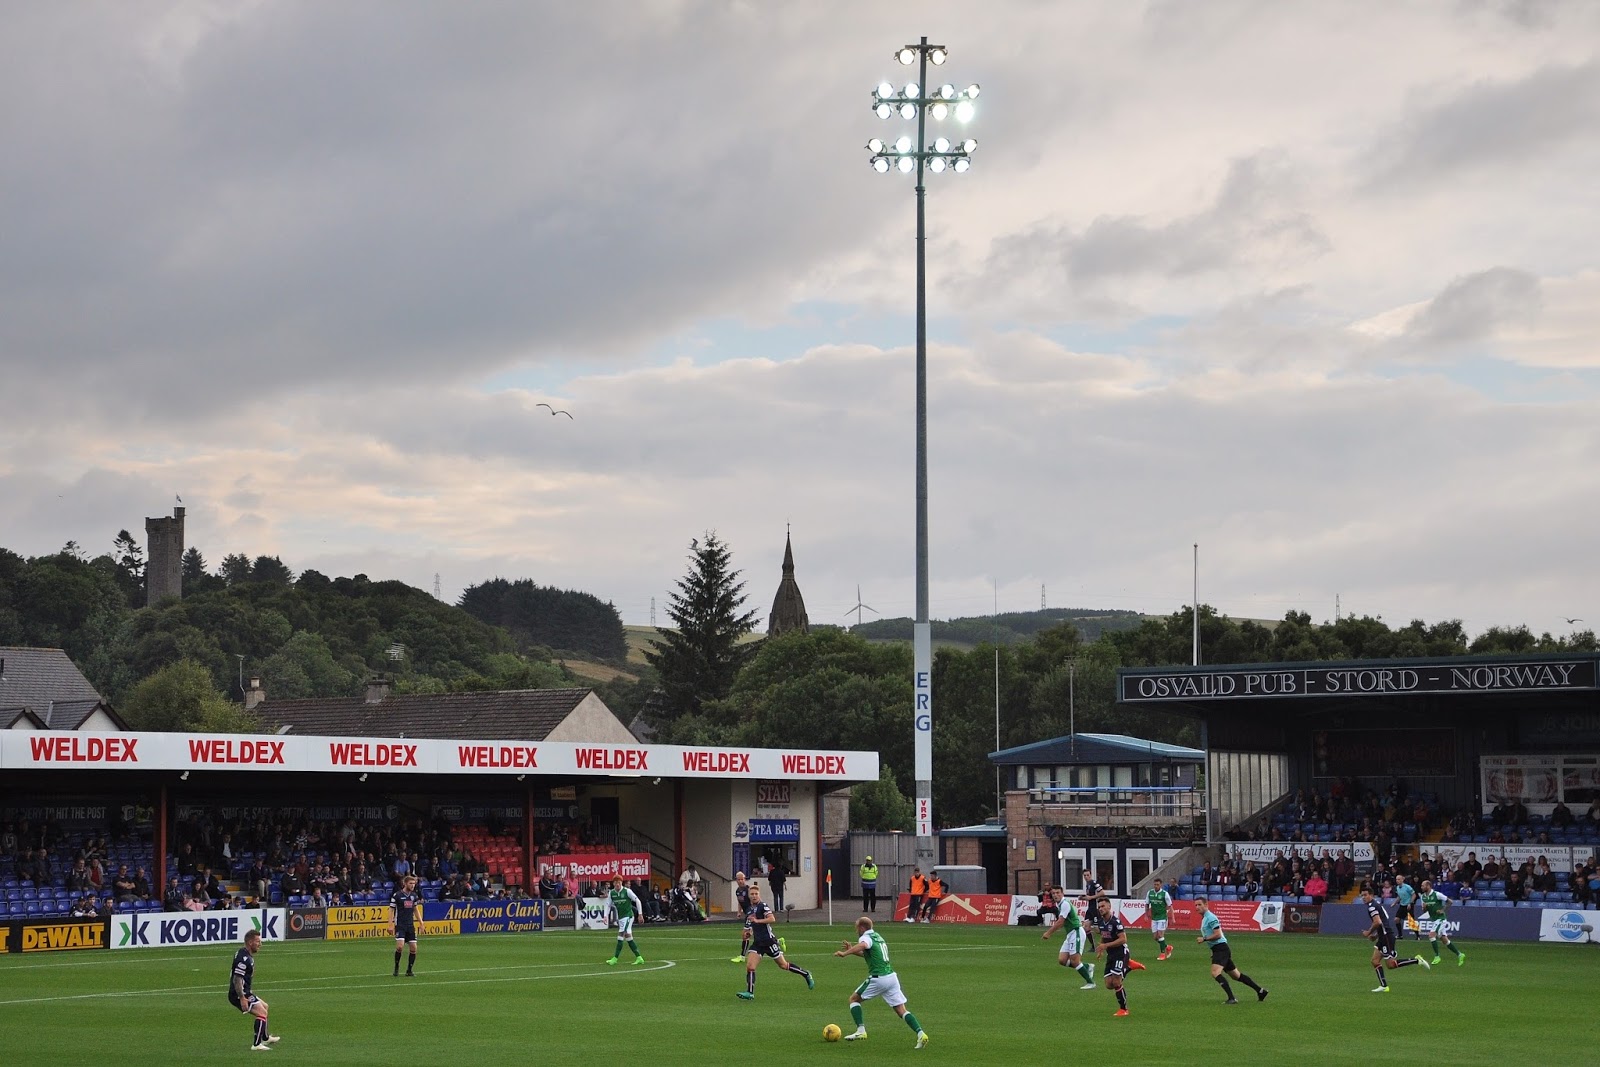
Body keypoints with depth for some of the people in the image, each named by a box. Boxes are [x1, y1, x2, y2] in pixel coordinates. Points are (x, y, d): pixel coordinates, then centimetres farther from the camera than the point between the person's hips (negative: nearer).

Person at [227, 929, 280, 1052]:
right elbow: (237, 979, -28)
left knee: (264, 1006, 26)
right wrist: (242, 999, -30)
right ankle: (256, 1045, -17)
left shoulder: (245, 954, 11)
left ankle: (265, 1038, 43)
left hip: (244, 993, 11)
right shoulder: (244, 958, -23)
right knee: (262, 1013, -16)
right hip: (239, 995, -11)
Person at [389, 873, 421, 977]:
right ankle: (396, 968, 0)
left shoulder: (414, 895, 9)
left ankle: (409, 970, 11)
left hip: (410, 926, 5)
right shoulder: (397, 895, -7)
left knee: (413, 948, -1)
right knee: (400, 946, -20)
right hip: (400, 925, -5)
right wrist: (390, 925, -12)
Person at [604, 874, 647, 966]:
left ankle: (615, 958, -18)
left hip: (628, 916, -6)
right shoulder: (612, 893, 3)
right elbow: (608, 904, 8)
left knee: (621, 935, -16)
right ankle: (639, 958, 13)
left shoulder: (627, 891, -11)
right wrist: (606, 916, -6)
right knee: (628, 936, 7)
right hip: (620, 917, 6)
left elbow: (637, 901, -6)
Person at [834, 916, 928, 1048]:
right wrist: (852, 950, 28)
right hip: (892, 976, 7)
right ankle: (920, 1033, -13)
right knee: (902, 1010, 4)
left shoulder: (866, 937, -6)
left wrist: (845, 953, -38)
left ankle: (861, 1030, 1)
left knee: (854, 999, 11)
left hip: (878, 978, -7)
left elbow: (863, 945, -33)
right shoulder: (877, 936, 21)